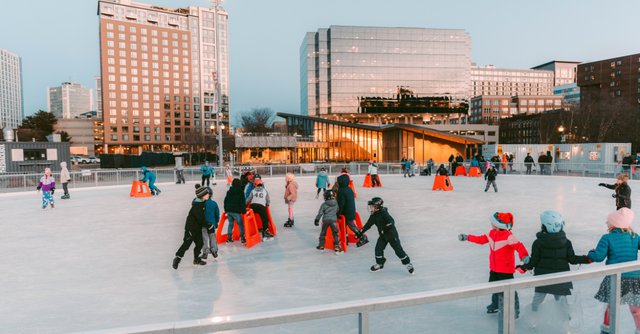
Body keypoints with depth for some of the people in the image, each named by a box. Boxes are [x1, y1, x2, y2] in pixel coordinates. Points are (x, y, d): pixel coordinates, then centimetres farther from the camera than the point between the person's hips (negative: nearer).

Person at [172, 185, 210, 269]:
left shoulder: (202, 203, 6)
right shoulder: (197, 205, -22)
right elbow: (200, 219, -23)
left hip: (198, 227, 9)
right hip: (191, 227, -9)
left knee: (199, 243, 11)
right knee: (187, 243, -8)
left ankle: (196, 259, 24)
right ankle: (177, 258, 3)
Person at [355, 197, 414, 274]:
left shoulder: (383, 213, -23)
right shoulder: (373, 216, 2)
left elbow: (391, 222, -30)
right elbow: (368, 225, 10)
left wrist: (385, 228, -38)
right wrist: (360, 232, 8)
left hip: (392, 234, -7)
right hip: (383, 235, 7)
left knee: (398, 250, -4)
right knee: (378, 248, 3)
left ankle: (408, 263, 8)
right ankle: (379, 264, 21)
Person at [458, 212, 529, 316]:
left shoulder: (508, 236, -25)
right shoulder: (492, 233, -1)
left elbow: (519, 246, -29)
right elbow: (482, 239, 12)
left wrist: (524, 256, -47)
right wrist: (467, 237, 14)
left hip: (506, 269, -8)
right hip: (494, 268, 8)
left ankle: (515, 310, 16)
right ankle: (495, 305, 44)